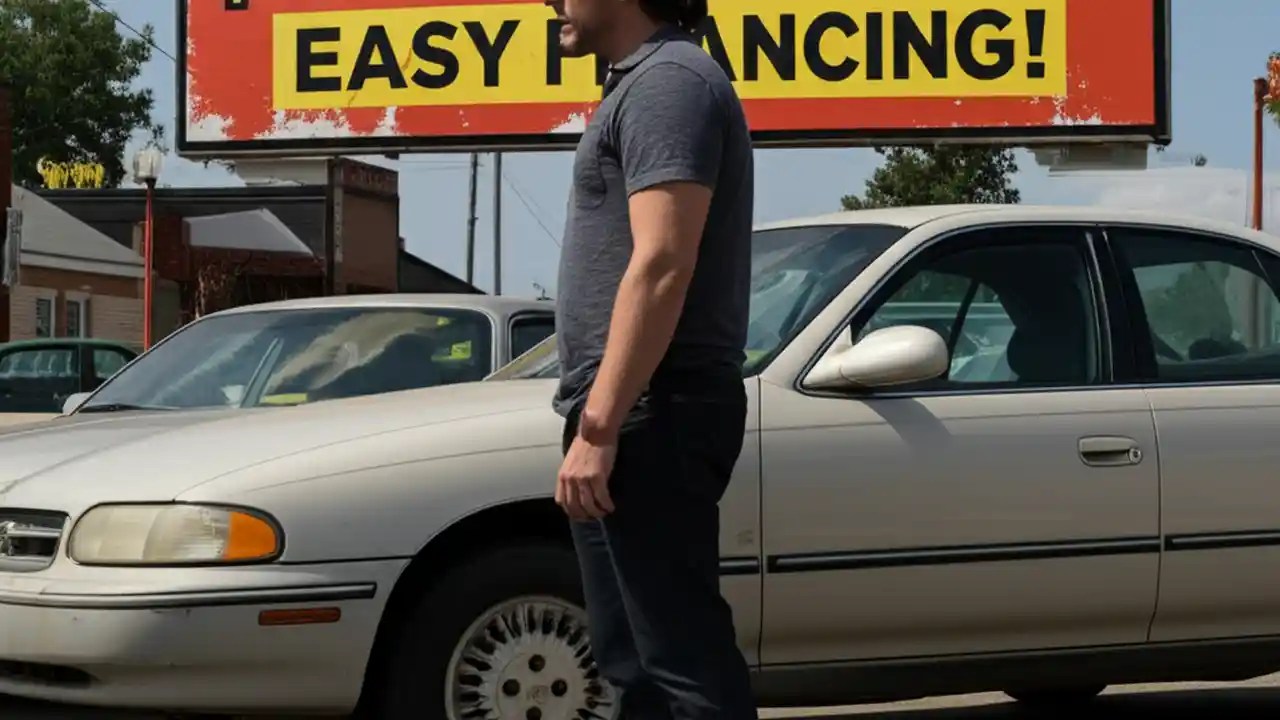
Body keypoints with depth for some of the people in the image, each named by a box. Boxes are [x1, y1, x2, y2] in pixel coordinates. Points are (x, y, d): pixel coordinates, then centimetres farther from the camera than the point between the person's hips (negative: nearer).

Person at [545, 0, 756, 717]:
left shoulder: (668, 80, -11)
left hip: (650, 416, -11)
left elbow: (662, 266, -21)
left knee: (684, 653, -11)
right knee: (640, 655, 13)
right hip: (641, 417, 11)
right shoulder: (646, 84, 22)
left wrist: (599, 425, -23)